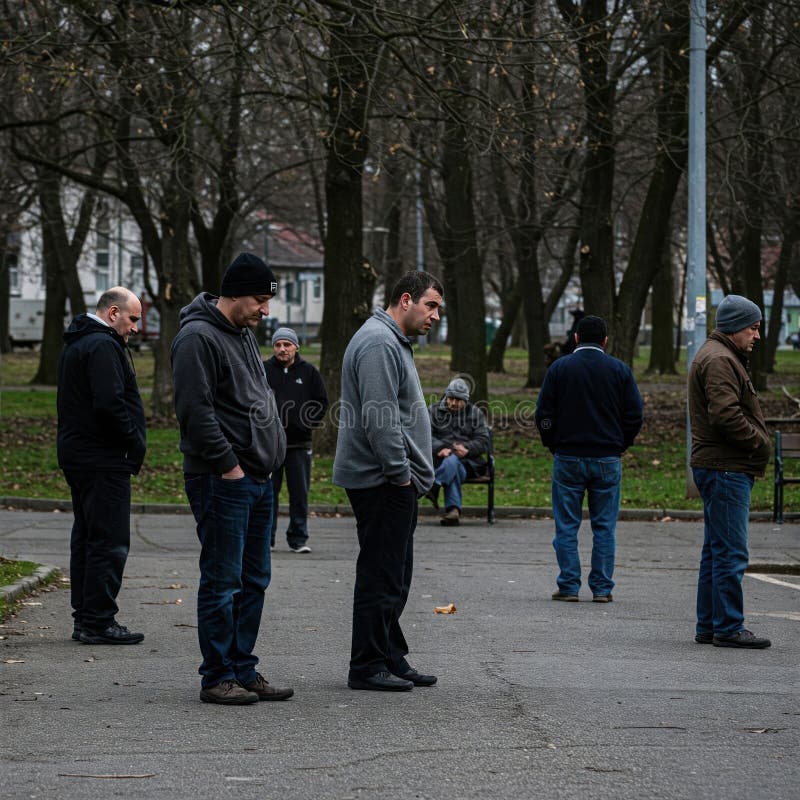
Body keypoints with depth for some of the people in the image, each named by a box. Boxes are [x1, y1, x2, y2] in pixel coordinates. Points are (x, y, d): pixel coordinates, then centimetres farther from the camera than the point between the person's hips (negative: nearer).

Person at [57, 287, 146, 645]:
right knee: (109, 542, -8)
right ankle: (98, 622, -7)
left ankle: (84, 618, 18)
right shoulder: (103, 346, -15)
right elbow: (109, 404, -25)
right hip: (103, 459, -11)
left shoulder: (76, 343, 19)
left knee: (86, 538, 14)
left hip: (77, 454, 11)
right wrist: (135, 442, -13)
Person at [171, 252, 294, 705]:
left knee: (253, 581, 13)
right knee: (223, 581, -5)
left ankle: (244, 671, 20)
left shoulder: (244, 334, 18)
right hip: (222, 481, -10)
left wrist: (271, 452, 15)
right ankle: (217, 678, 1)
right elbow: (196, 411, -19)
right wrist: (228, 465, -18)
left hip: (259, 479, 10)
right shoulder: (199, 338, -13)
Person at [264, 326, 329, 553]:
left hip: (299, 443, 1)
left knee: (300, 493, 3)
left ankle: (298, 538, 9)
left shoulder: (309, 372, 6)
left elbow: (322, 402, 10)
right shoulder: (263, 370, 2)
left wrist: (306, 424, -1)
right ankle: (265, 538, 9)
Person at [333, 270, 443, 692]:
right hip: (382, 481, -11)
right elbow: (379, 418, -22)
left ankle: (391, 660, 21)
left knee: (393, 577, 14)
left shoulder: (393, 341, 20)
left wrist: (409, 474, 21)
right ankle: (367, 666, -3)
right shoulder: (379, 344, -15)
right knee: (381, 576, -7)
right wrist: (400, 473, -19)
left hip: (391, 483, 11)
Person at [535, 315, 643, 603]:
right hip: (607, 460, 1)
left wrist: (554, 446, 11)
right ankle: (602, 588, 4)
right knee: (604, 527, 6)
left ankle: (569, 586, 2)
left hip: (568, 459, -1)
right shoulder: (620, 370, 2)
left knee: (567, 526, 4)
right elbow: (634, 415, 1)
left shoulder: (559, 368, -1)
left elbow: (543, 415, -2)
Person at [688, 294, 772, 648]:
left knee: (716, 551, 14)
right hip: (725, 469, -11)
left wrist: (757, 441, 9)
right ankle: (728, 628, -6)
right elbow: (725, 415, -23)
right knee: (731, 553, -8)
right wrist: (759, 442, -12)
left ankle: (708, 626, 18)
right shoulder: (719, 360, -14)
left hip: (723, 469, 11)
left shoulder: (722, 357, 22)